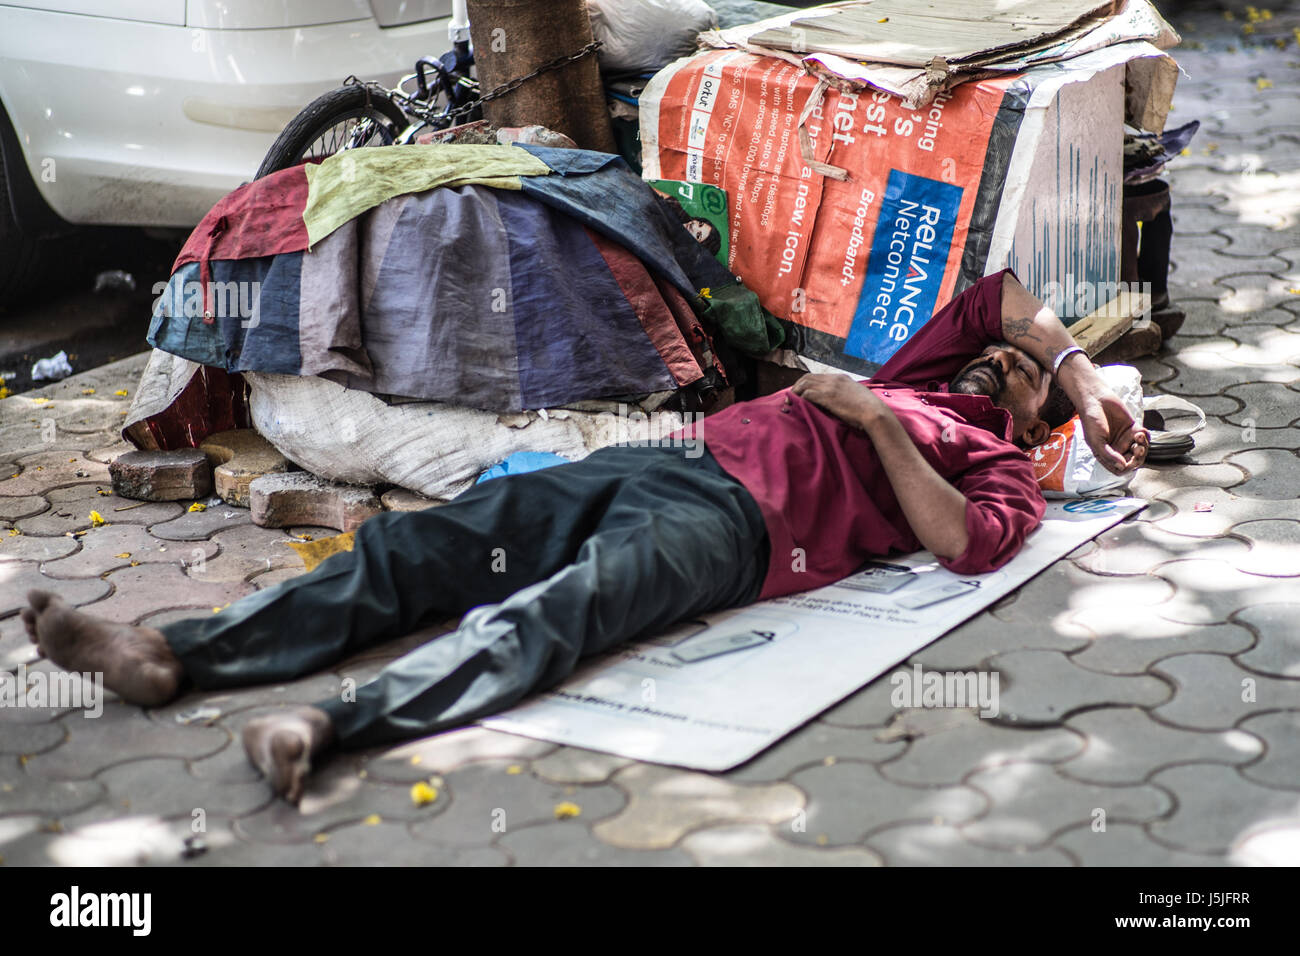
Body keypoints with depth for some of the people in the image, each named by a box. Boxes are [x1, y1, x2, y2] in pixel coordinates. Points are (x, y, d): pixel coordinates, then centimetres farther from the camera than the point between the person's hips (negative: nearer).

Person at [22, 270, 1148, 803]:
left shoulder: (1005, 471, 16)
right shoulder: (920, 374, 36)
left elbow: (962, 542, -6)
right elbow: (1008, 294, 43)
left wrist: (878, 418, -1)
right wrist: (1083, 367, 39)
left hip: (736, 524, -7)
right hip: (672, 459, 7)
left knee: (558, 609, -36)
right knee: (419, 549, -10)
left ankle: (338, 723, -56)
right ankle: (177, 653, -20)